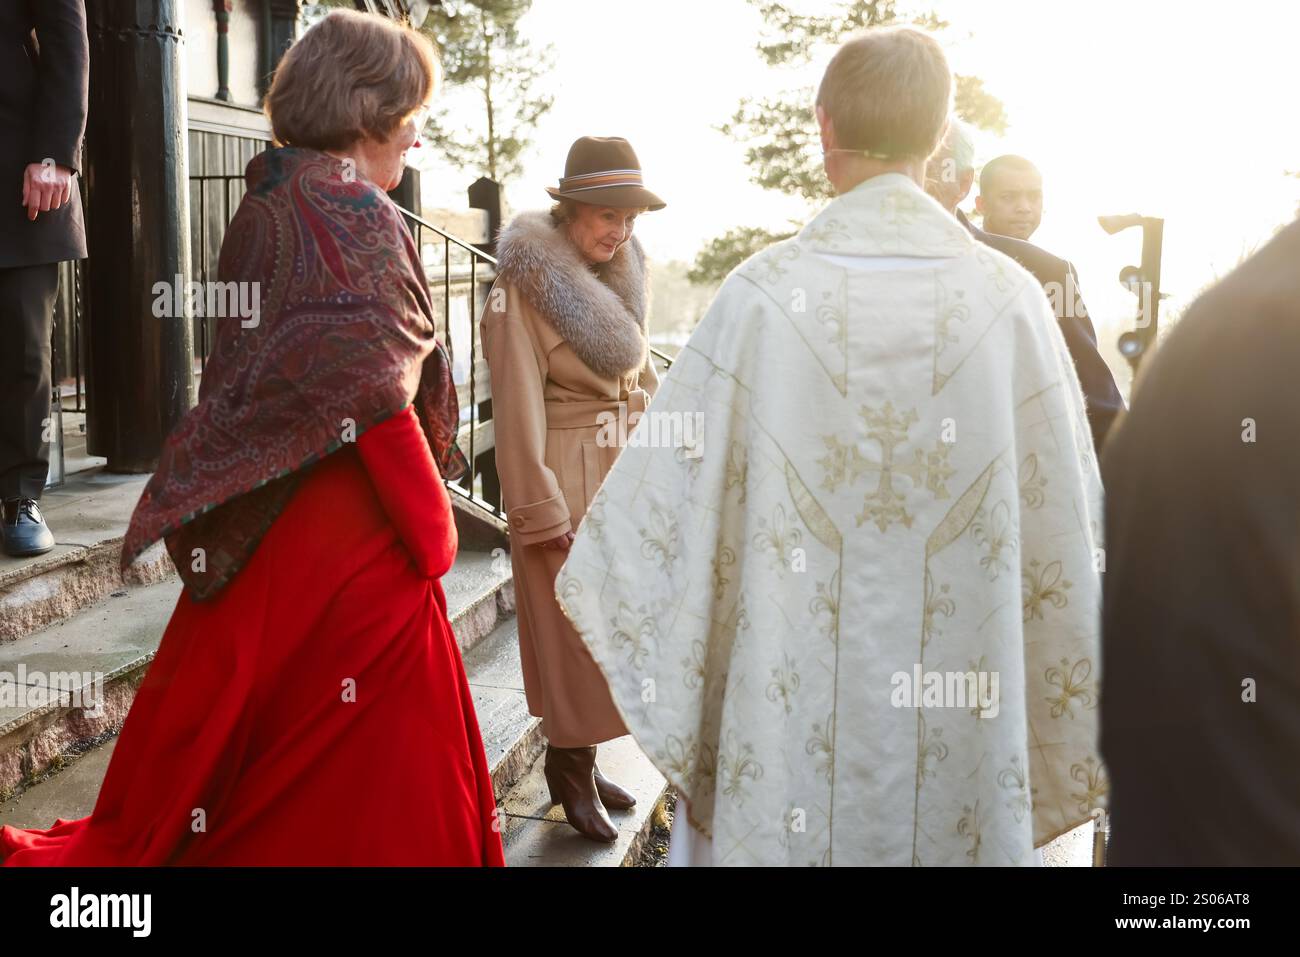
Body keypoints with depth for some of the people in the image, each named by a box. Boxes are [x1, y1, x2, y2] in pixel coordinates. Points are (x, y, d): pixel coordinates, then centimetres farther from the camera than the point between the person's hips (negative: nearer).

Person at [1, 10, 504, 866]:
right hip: (351, 533, -8)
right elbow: (370, 400, -23)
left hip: (257, 527, 8)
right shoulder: (356, 217, -15)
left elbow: (247, 383, 13)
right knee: (374, 765, 5)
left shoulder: (263, 207, 10)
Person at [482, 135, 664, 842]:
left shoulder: (620, 278, 9)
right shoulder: (528, 285, -15)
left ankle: (578, 762, 29)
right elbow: (517, 406, -17)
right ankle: (572, 773, 17)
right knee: (572, 627, 2)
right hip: (565, 478, -8)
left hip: (621, 470, 8)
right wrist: (539, 509, -18)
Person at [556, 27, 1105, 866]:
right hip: (960, 696, 1)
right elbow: (1062, 522, -2)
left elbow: (677, 486, -5)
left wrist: (592, 580, 14)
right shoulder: (1008, 300, -8)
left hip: (799, 697, -1)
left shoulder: (765, 293, -11)